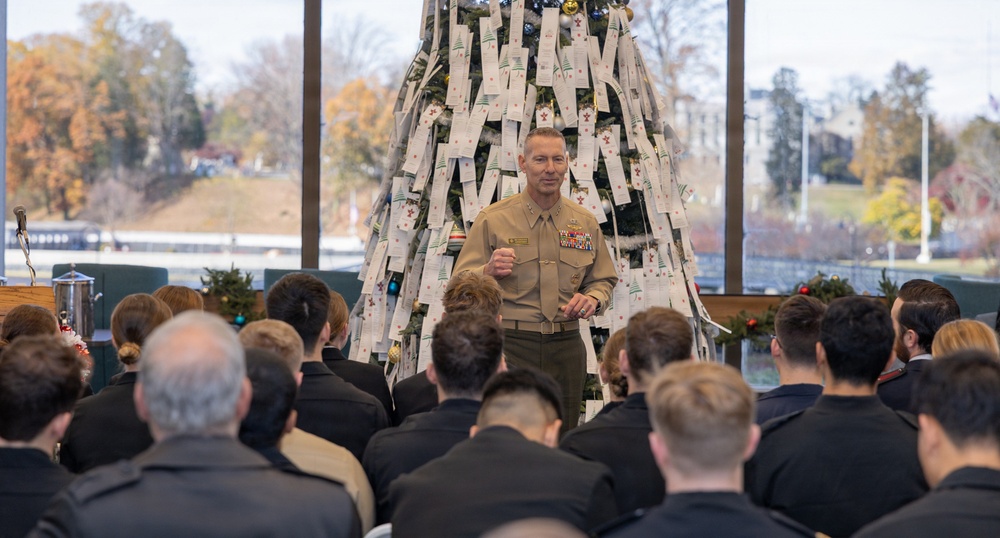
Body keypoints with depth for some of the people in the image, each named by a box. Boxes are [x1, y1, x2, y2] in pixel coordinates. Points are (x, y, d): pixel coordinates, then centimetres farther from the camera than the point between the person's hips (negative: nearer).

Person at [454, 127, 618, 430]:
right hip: (511, 345, -3)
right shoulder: (493, 220, 1)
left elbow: (604, 280, 20)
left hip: (566, 348, 3)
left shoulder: (585, 223, 11)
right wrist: (489, 272, -23)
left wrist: (592, 299, -3)